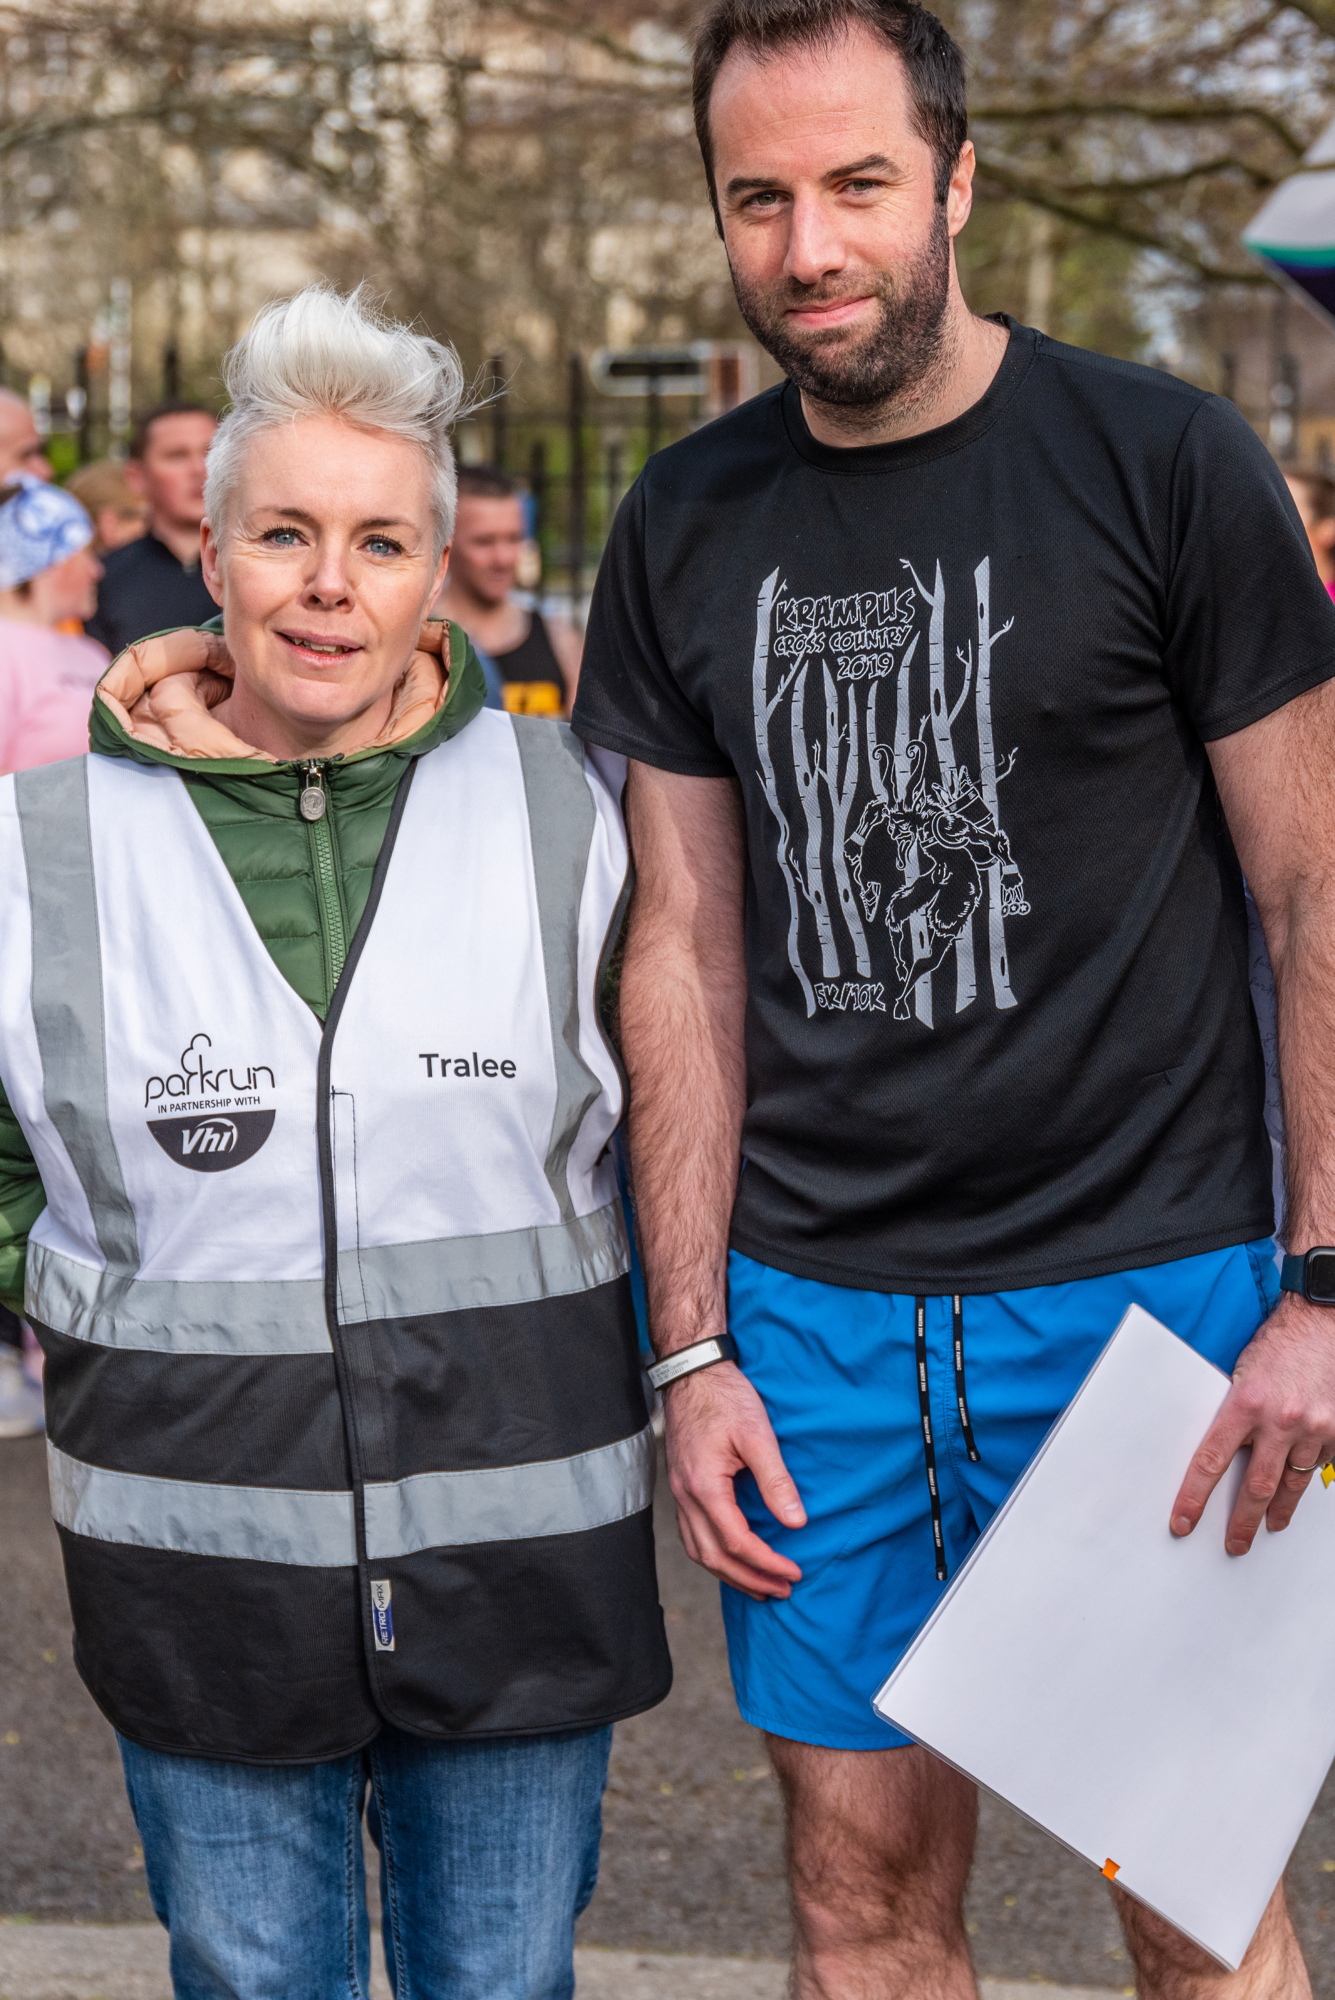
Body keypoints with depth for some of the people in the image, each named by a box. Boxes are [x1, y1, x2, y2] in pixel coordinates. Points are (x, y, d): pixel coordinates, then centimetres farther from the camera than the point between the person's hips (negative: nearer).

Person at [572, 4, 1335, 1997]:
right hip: (813, 1306, 3)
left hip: (1143, 1278, -3)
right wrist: (692, 1352, 4)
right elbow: (686, 949, 9)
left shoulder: (1165, 464, -5)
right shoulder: (687, 526, 6)